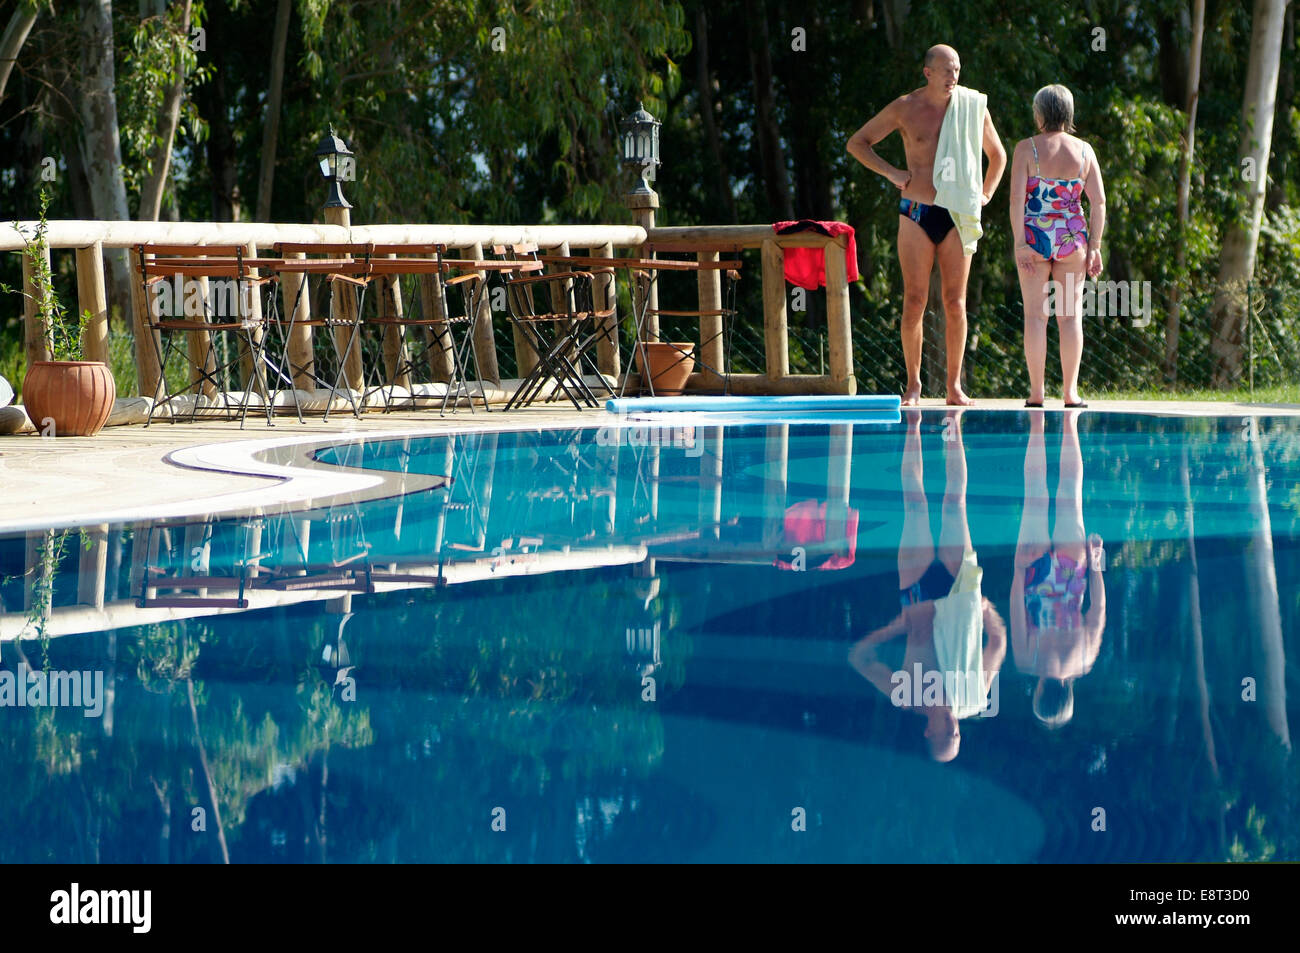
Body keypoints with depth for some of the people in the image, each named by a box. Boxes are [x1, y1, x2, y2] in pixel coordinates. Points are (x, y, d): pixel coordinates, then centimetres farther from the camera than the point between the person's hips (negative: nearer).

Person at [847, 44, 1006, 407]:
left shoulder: (973, 107, 6)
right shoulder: (905, 108, 1)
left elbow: (998, 155, 22)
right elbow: (856, 143, 8)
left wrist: (985, 194, 11)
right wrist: (891, 172, -2)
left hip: (956, 216, 1)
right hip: (916, 213, -1)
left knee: (955, 302, -1)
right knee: (914, 300, -2)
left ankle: (955, 386, 5)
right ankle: (913, 384, 5)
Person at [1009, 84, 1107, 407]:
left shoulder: (1027, 149, -4)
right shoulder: (1083, 150, 4)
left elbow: (1017, 198, -11)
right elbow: (1099, 202, 2)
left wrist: (1020, 243, -11)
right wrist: (1094, 246, 5)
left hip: (1035, 237, -2)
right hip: (1072, 238, 2)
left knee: (1035, 314, 2)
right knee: (1071, 314, 6)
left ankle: (1036, 392, -1)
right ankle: (1070, 391, 3)